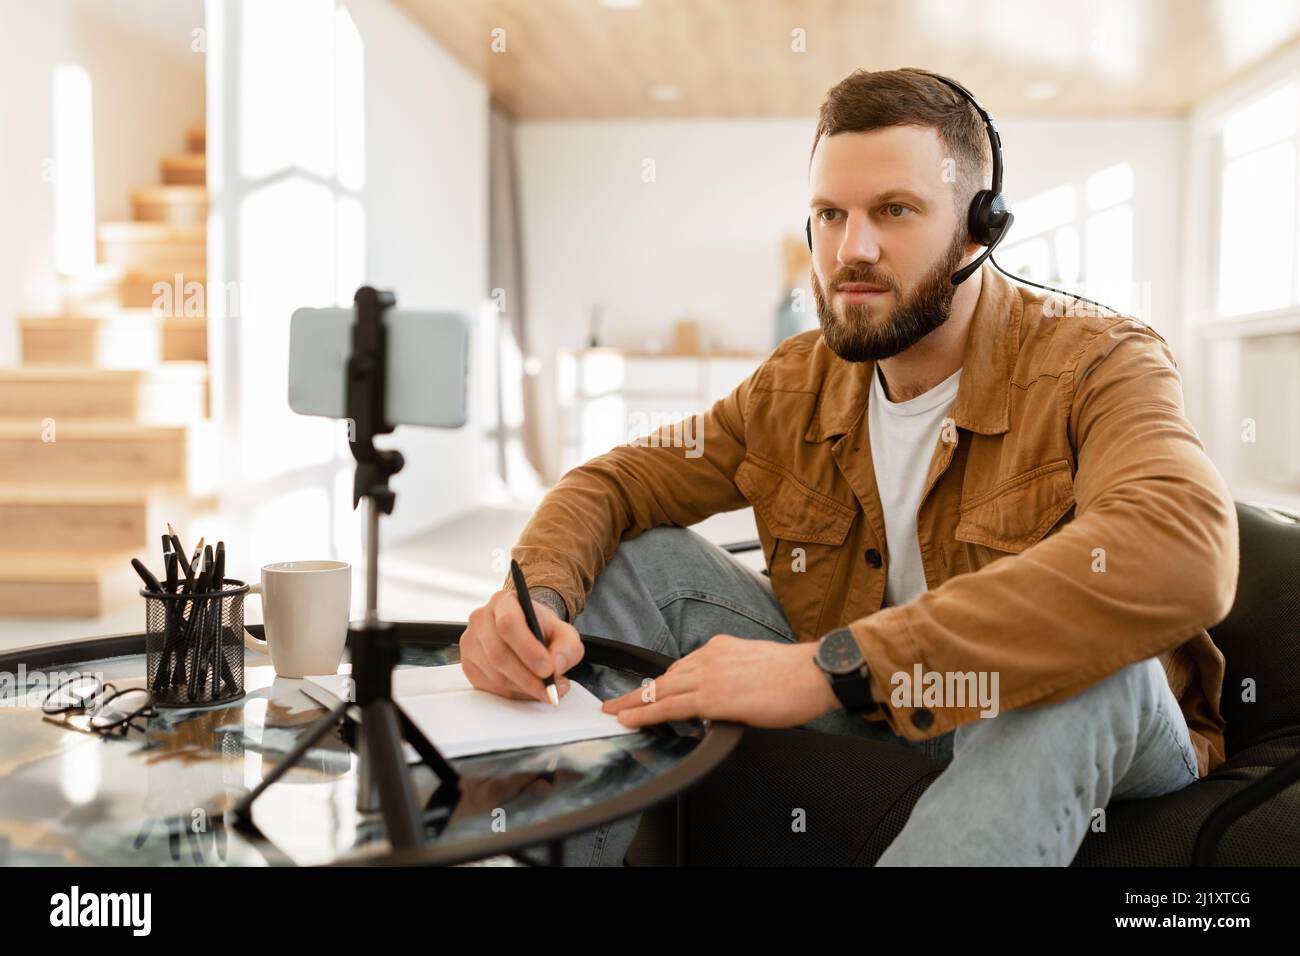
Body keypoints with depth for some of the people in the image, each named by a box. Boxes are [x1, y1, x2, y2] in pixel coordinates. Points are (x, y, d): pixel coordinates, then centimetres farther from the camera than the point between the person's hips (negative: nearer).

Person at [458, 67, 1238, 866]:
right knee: (646, 558, -8)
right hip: (862, 712, 4)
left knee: (1081, 654, -39)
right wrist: (535, 596, -24)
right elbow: (612, 484, 1)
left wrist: (831, 665, -44)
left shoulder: (1098, 365, -18)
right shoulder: (797, 385, -1)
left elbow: (1187, 548, -39)